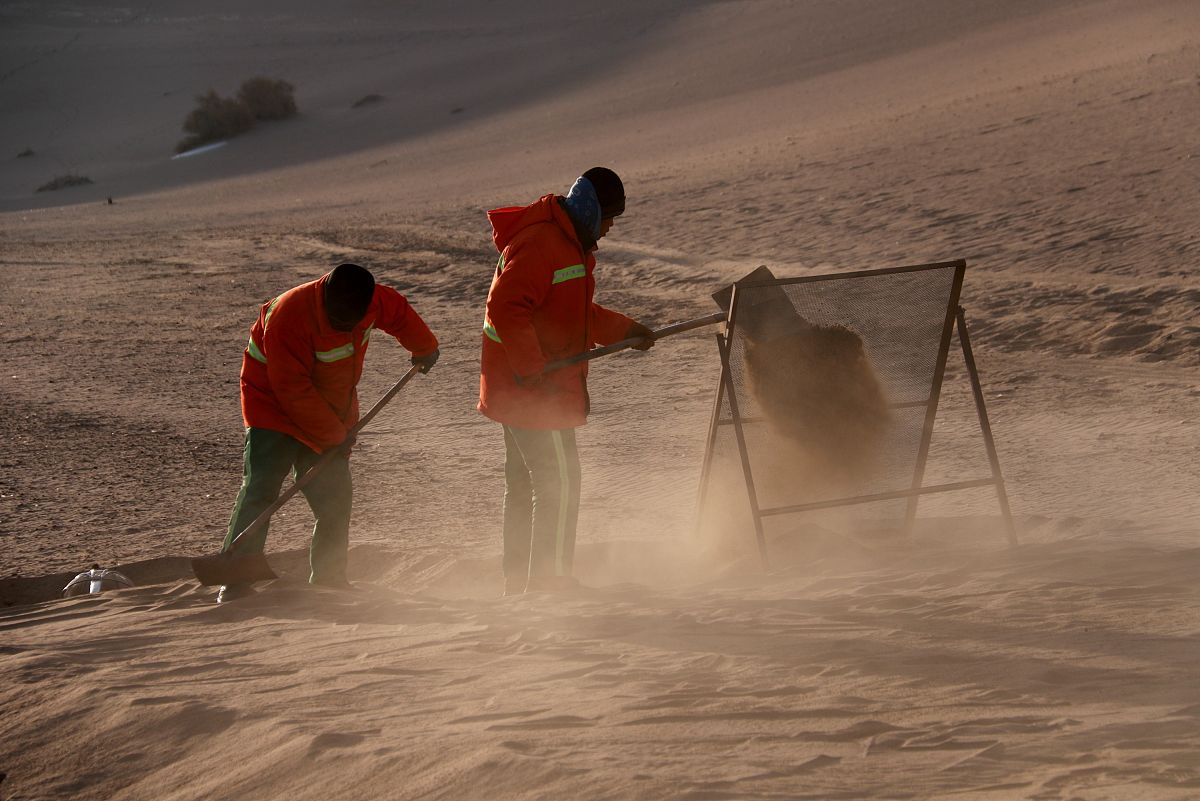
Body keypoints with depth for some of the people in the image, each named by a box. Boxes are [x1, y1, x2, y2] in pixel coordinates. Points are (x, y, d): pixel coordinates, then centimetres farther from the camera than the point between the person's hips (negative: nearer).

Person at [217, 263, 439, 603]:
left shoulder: (373, 302, -13)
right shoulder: (289, 317, -32)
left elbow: (400, 313, 12)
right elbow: (293, 391, -28)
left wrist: (424, 348, 29)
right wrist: (334, 434, -21)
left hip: (331, 417, 6)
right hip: (277, 408, -6)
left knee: (336, 497, 3)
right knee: (260, 489, -15)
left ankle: (328, 576, 13)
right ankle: (235, 579, -15)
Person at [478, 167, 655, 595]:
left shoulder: (568, 242, 16)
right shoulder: (539, 245, -20)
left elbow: (577, 313, 27)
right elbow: (505, 307, -29)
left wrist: (624, 330, 20)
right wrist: (532, 370, -29)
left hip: (521, 386, 11)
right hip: (534, 389, -11)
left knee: (524, 484, 16)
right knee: (559, 482, -7)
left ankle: (518, 583, 23)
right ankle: (550, 582, -2)